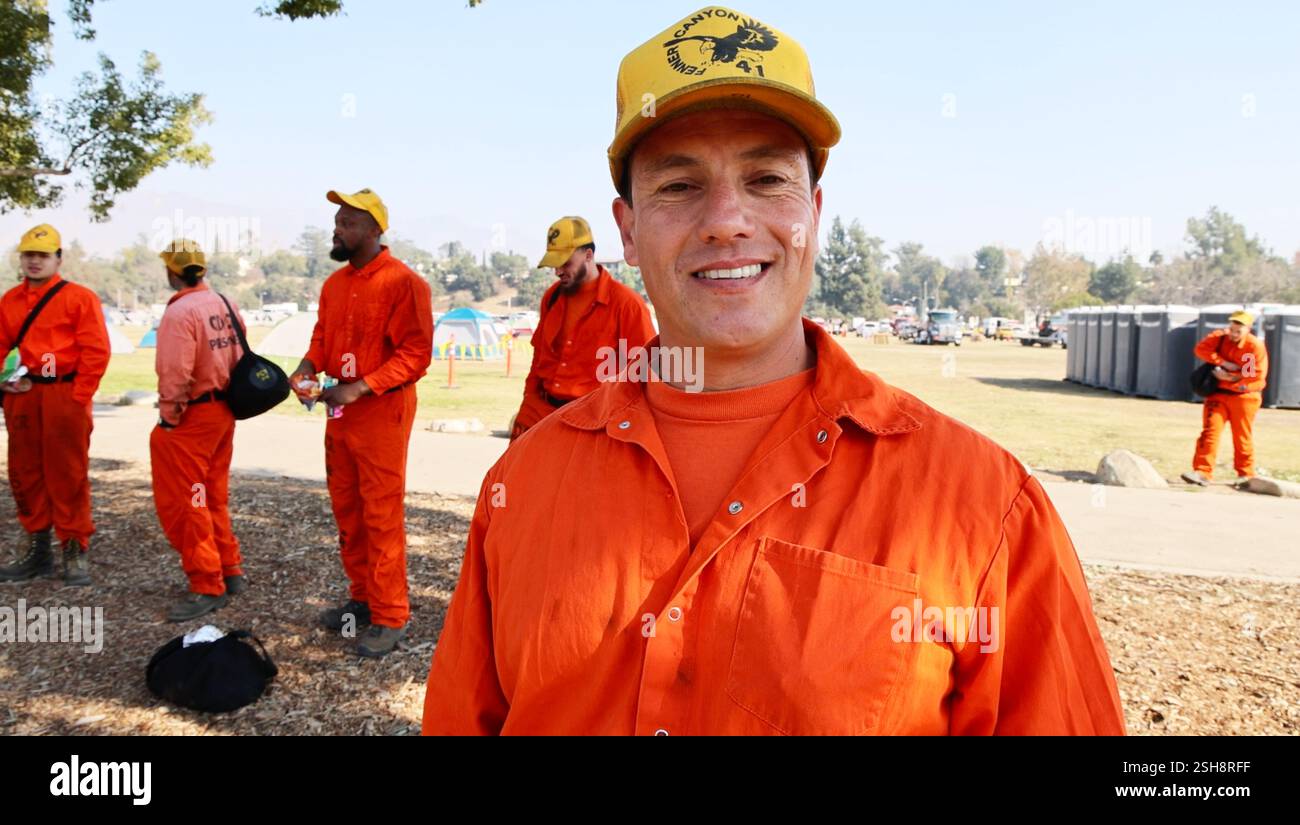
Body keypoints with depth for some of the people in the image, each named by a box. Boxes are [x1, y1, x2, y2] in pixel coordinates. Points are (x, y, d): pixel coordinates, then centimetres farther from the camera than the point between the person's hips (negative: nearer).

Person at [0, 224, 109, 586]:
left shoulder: (80, 297, -4)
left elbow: (95, 351, -9)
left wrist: (77, 397, -12)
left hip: (64, 396, -6)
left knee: (67, 475, -2)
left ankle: (75, 550, 7)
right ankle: (36, 548, 24)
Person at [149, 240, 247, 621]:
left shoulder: (179, 312, -18)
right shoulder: (225, 306, 6)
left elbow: (175, 375, -22)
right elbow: (239, 357, 8)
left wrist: (168, 416, -10)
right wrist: (228, 397, 13)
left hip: (192, 417, -8)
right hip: (224, 411, 8)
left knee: (182, 504, 2)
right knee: (213, 498, 19)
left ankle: (207, 587, 7)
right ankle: (230, 571, 28)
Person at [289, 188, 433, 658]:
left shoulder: (403, 282, -13)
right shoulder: (334, 284, 12)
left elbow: (416, 354, -17)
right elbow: (322, 336, 19)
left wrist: (359, 388, -22)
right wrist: (307, 368, -3)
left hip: (382, 409, -8)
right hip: (341, 408, 8)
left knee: (382, 516, -3)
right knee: (346, 509, 15)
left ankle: (390, 618, 7)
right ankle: (362, 598, 30)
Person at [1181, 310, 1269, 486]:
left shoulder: (1256, 346, -10)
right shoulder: (1220, 337, -1)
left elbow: (1257, 375, -15)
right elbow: (1201, 349, -16)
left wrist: (1231, 377, -19)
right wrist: (1224, 363, -21)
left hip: (1244, 397, -2)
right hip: (1218, 394, 3)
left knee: (1242, 438, 7)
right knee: (1210, 431, -8)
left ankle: (1246, 474, 24)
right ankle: (1202, 472, -12)